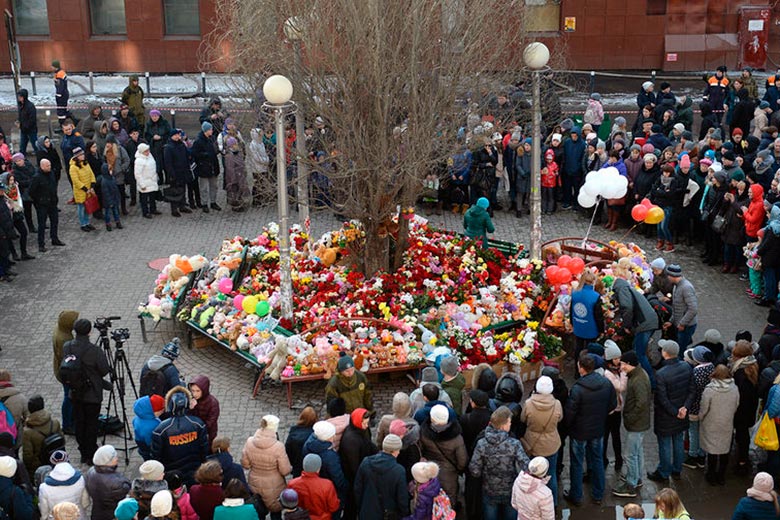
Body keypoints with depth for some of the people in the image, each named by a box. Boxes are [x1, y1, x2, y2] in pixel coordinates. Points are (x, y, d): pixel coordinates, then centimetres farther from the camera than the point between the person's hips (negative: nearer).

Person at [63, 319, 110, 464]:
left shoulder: (67, 347, -8)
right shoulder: (95, 350, -24)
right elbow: (105, 370, -15)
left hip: (75, 392, 5)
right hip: (92, 394, -5)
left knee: (79, 422, 16)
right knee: (91, 423, 8)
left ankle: (84, 453, 27)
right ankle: (90, 455, 16)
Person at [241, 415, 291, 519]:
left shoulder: (250, 442, -16)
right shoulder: (278, 447, -27)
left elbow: (245, 464, -3)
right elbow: (285, 471, -19)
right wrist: (290, 467, 3)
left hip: (255, 485, 3)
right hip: (273, 488, -3)